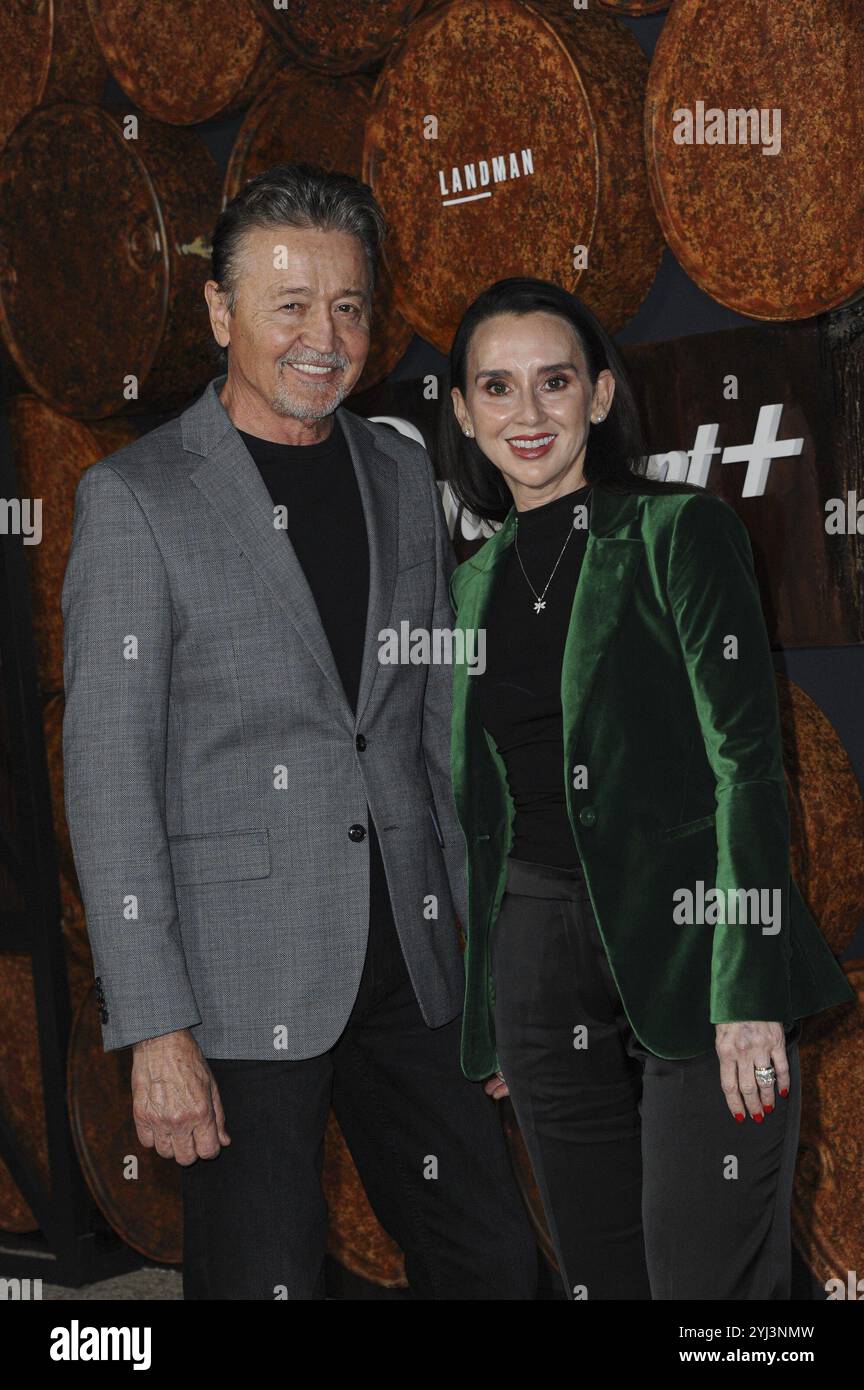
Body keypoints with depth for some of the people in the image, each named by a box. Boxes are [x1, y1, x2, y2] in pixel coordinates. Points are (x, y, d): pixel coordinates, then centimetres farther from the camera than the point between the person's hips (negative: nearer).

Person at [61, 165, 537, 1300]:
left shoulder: (402, 475, 10)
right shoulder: (136, 497, -7)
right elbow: (108, 777, -10)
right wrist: (154, 1027, -14)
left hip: (409, 963, 5)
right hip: (243, 983, -5)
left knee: (494, 1262, 10)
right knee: (264, 1281, 1)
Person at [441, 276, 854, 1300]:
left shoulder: (678, 531, -4)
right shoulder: (475, 582, 13)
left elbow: (746, 762, -10)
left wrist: (748, 992, -18)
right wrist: (484, 1013, 18)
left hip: (684, 944, -5)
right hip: (537, 964, 5)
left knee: (707, 1279, -8)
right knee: (600, 1278, 10)